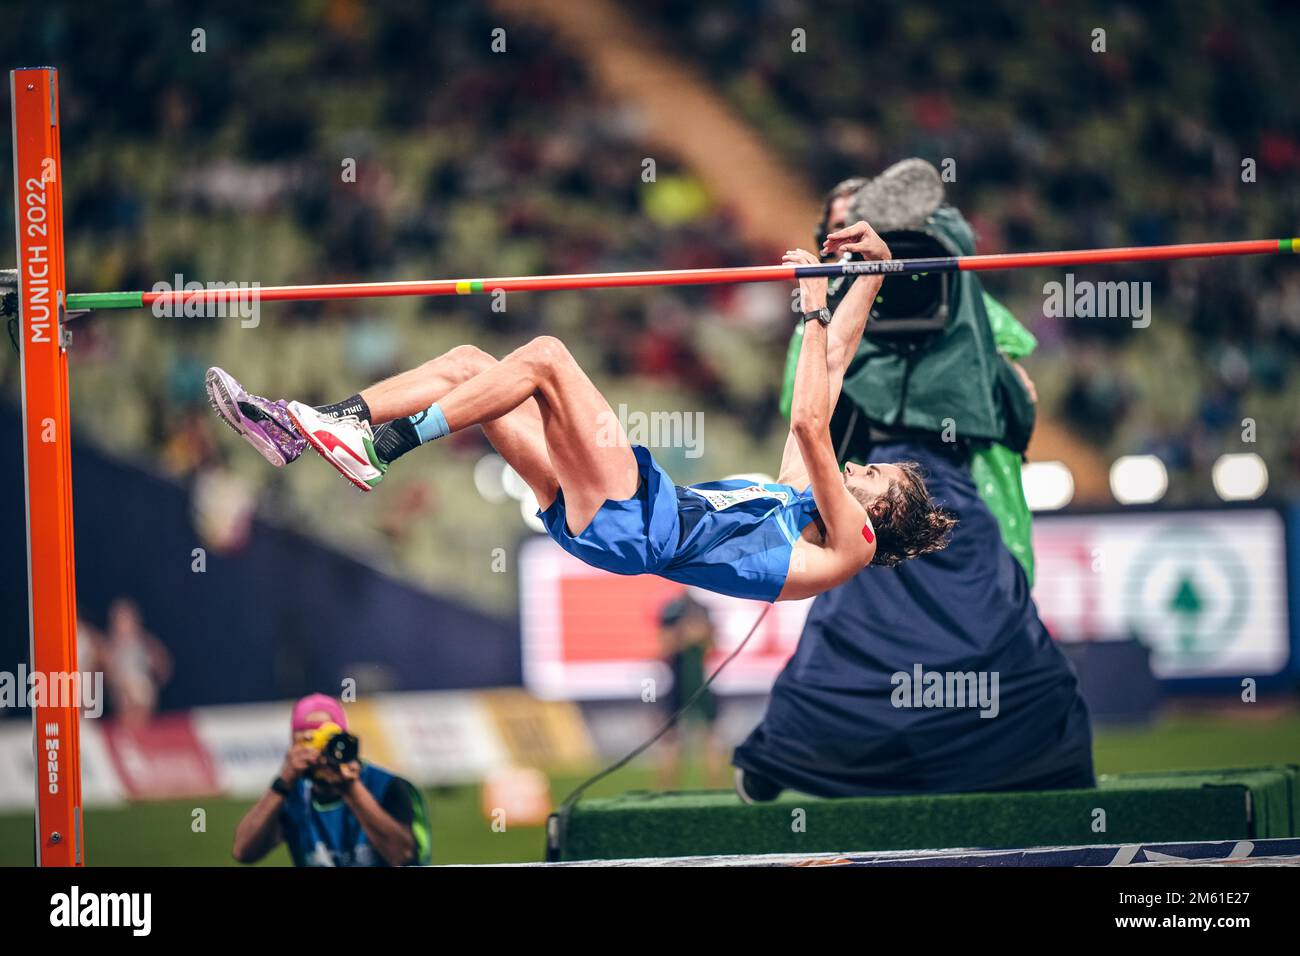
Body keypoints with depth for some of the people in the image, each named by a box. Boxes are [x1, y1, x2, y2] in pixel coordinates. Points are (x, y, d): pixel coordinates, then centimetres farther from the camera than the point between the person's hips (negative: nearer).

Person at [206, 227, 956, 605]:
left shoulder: (850, 544, 3)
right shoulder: (797, 503, 27)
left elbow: (812, 424, -10)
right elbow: (831, 369, 30)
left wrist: (817, 311, -8)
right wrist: (873, 276, 29)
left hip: (638, 526, -9)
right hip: (599, 516, 9)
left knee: (544, 356, -21)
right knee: (467, 363, 2)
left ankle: (375, 449, -25)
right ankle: (305, 428, -7)